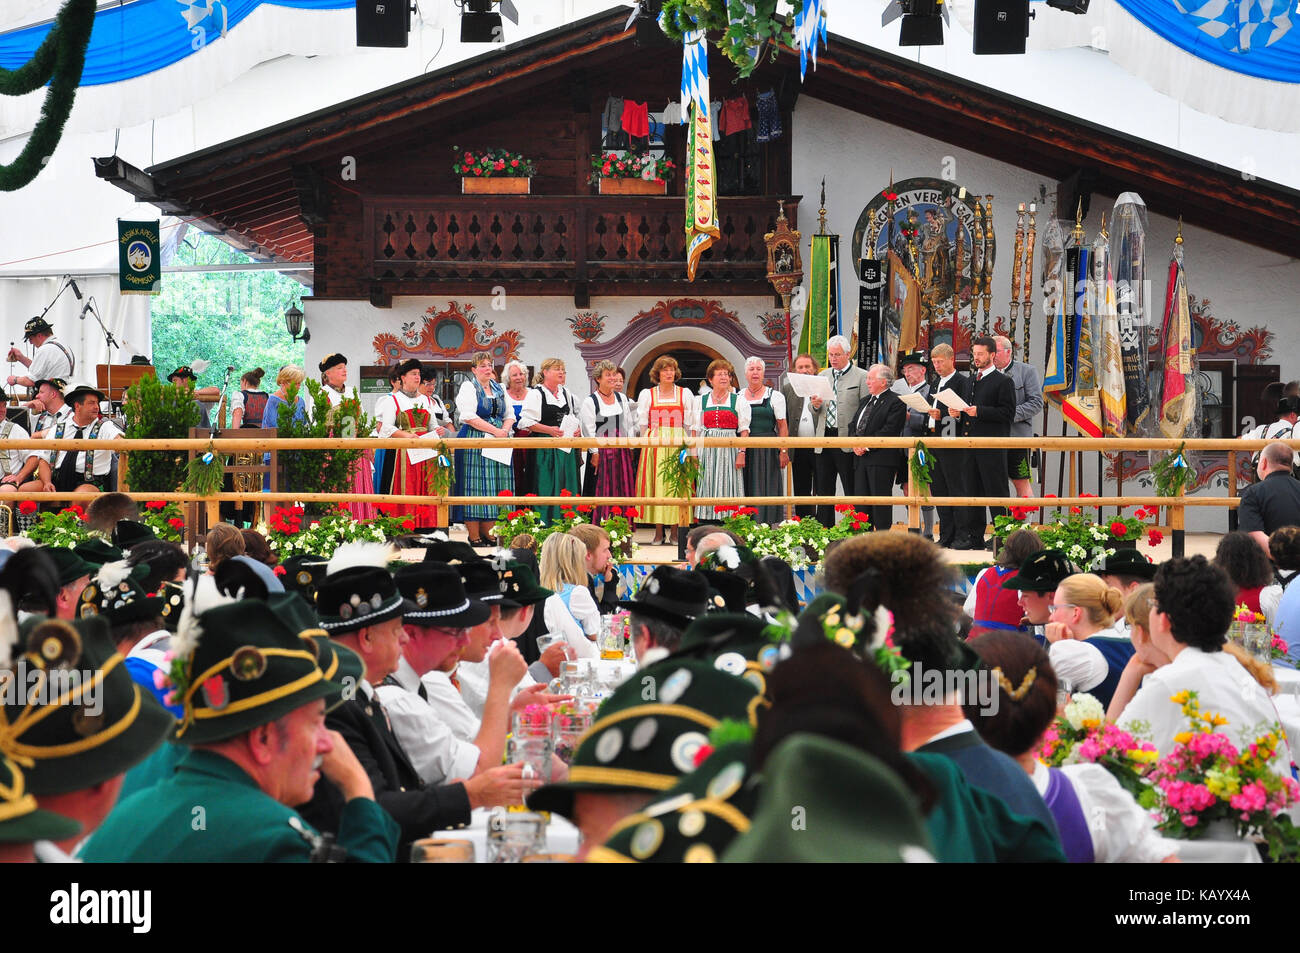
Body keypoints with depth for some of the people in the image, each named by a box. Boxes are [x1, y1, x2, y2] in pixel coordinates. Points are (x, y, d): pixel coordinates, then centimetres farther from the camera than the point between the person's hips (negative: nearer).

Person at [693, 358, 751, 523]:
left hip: (729, 450, -2)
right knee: (707, 485, -1)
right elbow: (696, 429, 12)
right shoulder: (702, 401, 12)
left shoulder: (739, 401, 6)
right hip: (706, 450, 2)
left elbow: (744, 430, 1)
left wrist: (742, 452, -10)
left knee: (727, 486, -4)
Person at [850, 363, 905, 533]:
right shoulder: (865, 401, 21)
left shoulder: (896, 402, -6)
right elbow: (855, 425, 21)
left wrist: (867, 445, -15)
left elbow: (889, 431, -15)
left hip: (882, 458, -8)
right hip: (861, 458, 8)